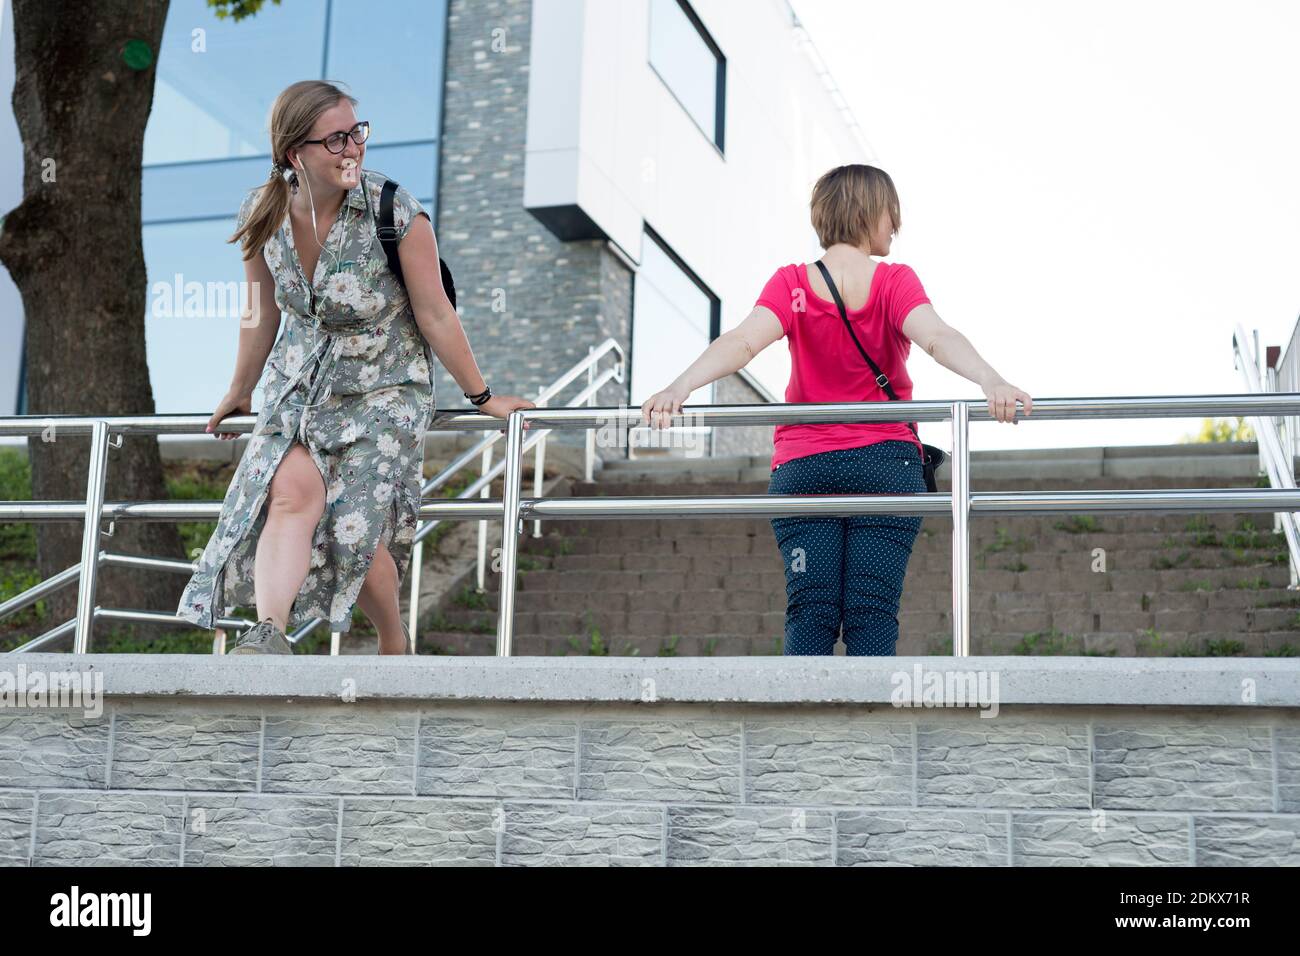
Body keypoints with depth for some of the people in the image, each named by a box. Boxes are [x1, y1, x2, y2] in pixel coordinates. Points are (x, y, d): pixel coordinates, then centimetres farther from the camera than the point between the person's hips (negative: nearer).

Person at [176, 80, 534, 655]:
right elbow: (261, 313, 9)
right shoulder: (262, 215, -7)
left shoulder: (395, 213, -19)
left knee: (356, 531, -9)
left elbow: (435, 316, -10)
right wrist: (240, 392, 21)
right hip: (299, 386, 3)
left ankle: (395, 645, 17)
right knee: (291, 490, -25)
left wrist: (481, 397, -2)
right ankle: (268, 635, -35)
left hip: (383, 391, -3)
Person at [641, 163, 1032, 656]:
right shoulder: (895, 281, -3)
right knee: (872, 614, -3)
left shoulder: (791, 283, 0)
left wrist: (679, 387, -28)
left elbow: (743, 341, -16)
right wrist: (990, 381, -35)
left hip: (802, 466, 1)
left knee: (810, 613, -1)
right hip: (886, 462, -1)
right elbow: (937, 337, -21)